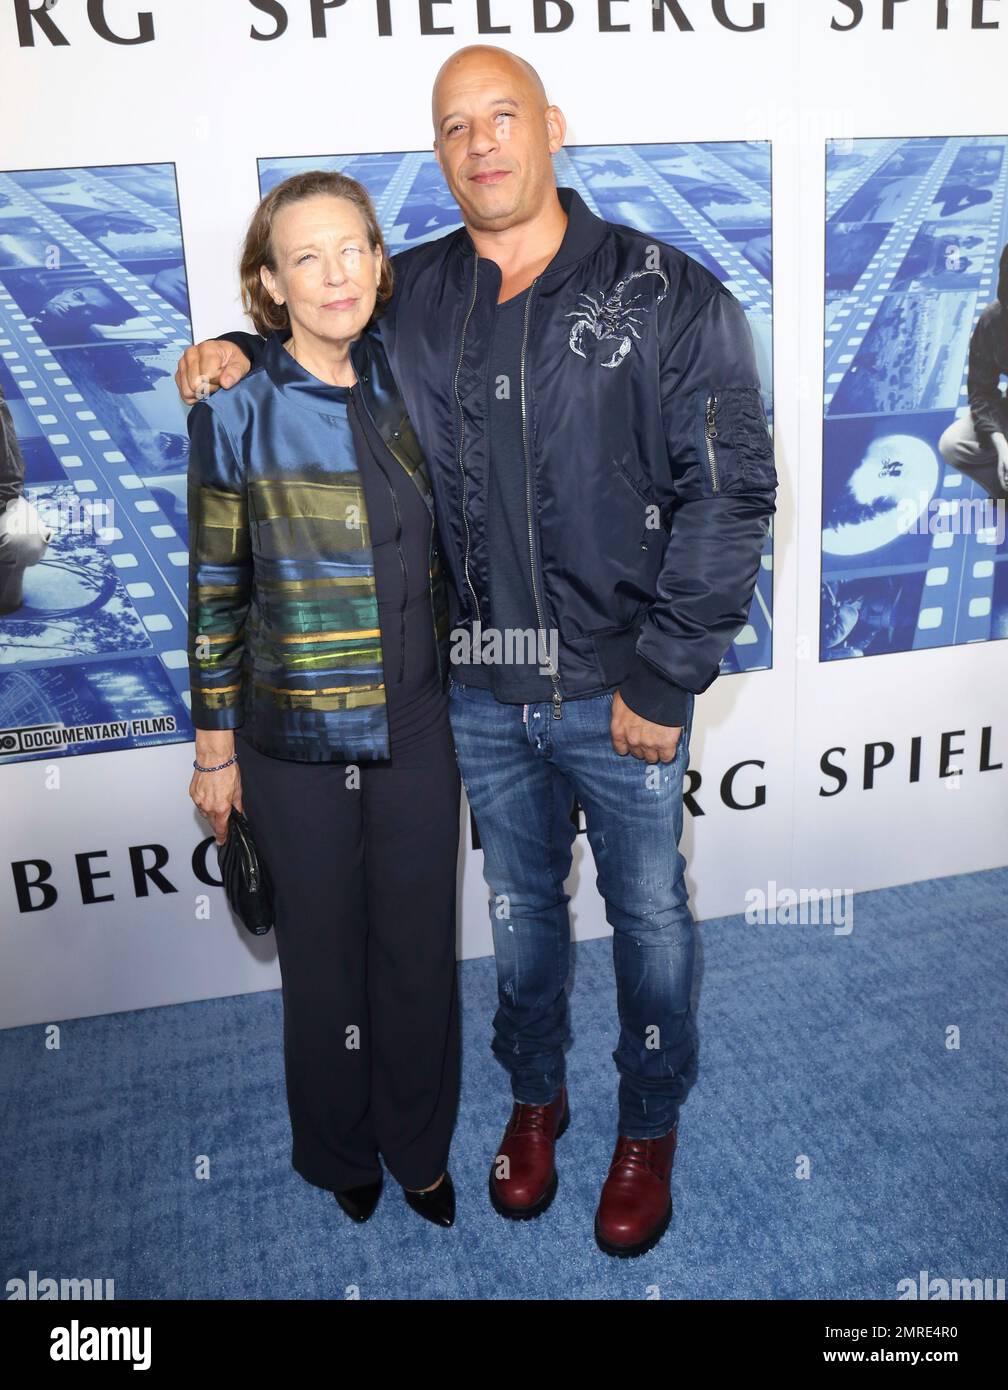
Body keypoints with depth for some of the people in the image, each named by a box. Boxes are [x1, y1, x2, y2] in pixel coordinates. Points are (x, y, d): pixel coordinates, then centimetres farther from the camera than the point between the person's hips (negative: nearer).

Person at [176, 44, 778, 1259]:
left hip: (621, 691, -2)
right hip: (482, 693, 3)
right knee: (518, 905, 20)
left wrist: (666, 675, -15)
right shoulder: (409, 297, 2)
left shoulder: (665, 292, -8)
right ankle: (534, 1098, 46)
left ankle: (650, 1127, 39)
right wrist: (240, 351, 0)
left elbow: (729, 488, -12)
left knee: (650, 916, 13)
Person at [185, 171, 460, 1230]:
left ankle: (419, 1148, 40)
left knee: (419, 947, 14)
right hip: (295, 744, -2)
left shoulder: (405, 385, 1)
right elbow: (216, 594, -5)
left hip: (415, 732, 3)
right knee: (325, 953, 14)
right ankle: (340, 1151, 41)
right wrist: (214, 748, -2)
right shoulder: (235, 413, -9)